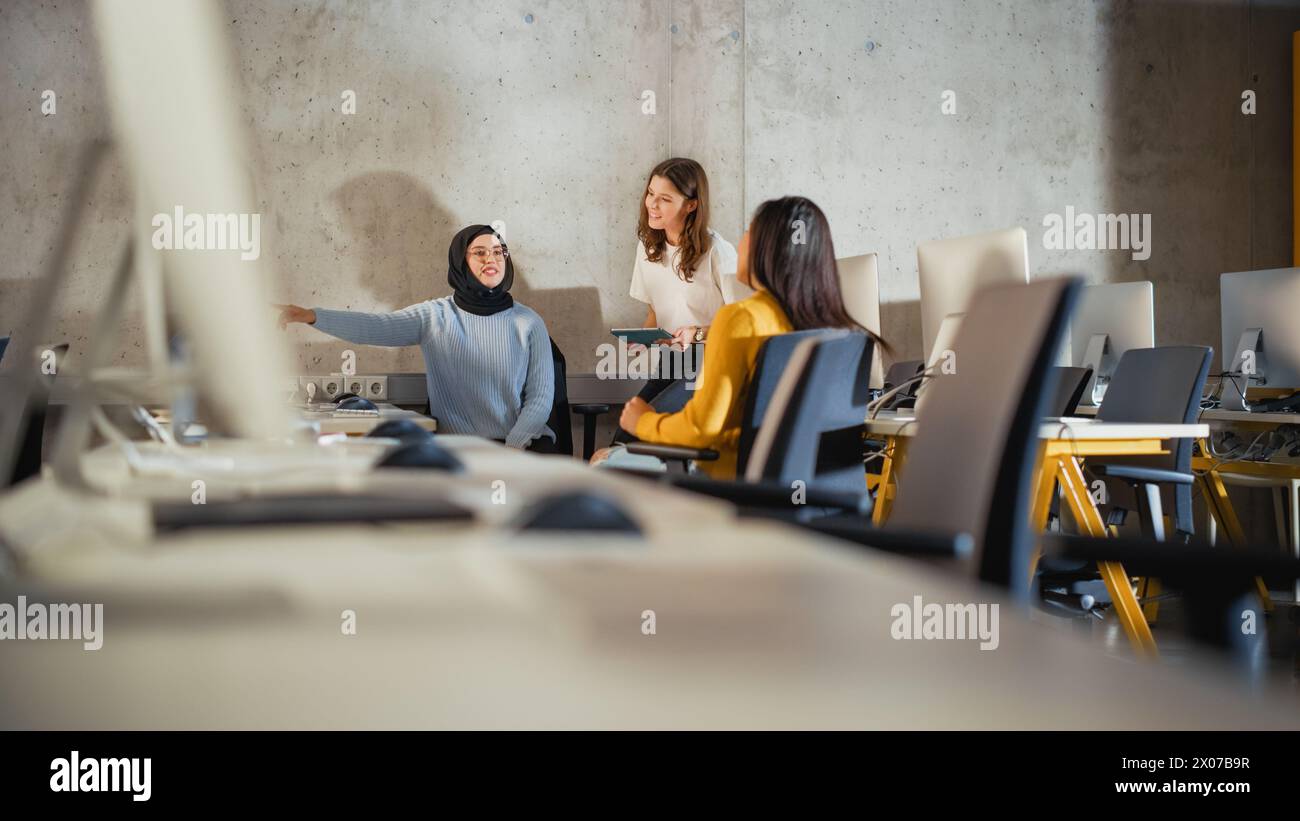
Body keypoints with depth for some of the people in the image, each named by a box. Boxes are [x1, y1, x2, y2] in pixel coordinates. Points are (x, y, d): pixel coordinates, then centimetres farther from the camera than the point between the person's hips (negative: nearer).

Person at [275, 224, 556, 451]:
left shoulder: (528, 323, 4)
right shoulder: (435, 316, 3)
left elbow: (541, 395, 2)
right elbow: (373, 327, -10)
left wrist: (513, 447, -14)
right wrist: (311, 316, -26)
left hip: (521, 444, 1)